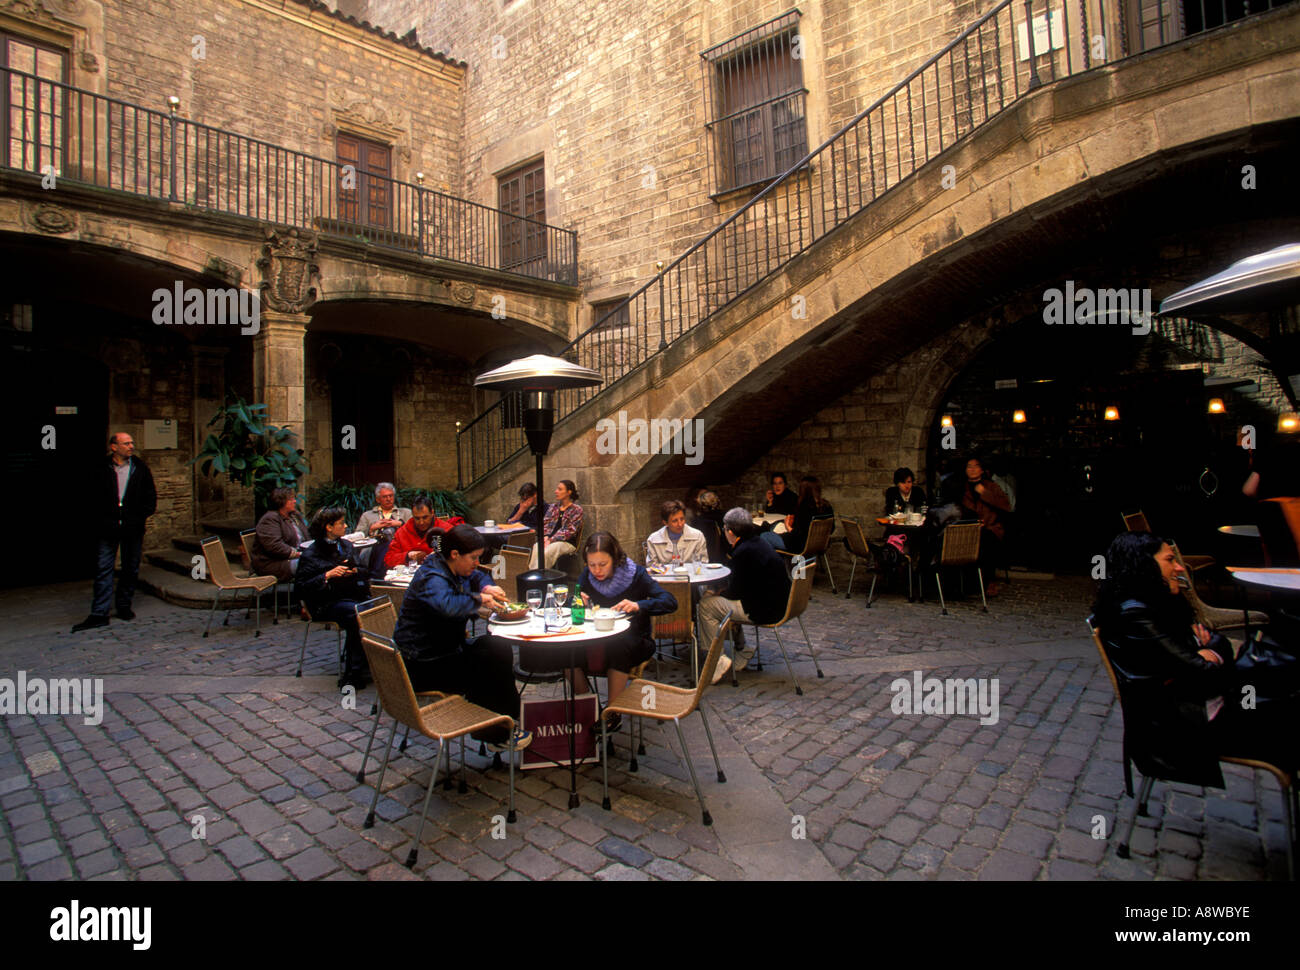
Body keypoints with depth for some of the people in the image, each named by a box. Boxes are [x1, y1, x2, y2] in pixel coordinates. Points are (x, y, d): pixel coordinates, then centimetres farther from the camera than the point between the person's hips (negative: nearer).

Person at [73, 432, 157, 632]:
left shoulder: (140, 467, 5)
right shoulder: (102, 469, 0)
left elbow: (151, 494, 10)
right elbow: (94, 497, 4)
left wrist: (145, 514, -1)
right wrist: (101, 520, -5)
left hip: (133, 527, 2)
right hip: (108, 528, -2)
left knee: (131, 569, 9)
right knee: (103, 569, -3)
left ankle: (124, 606, 23)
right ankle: (99, 614, 0)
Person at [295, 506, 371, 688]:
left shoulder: (346, 545, 16)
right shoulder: (311, 555, -1)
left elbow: (361, 571, 24)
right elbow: (300, 588, -6)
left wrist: (355, 571, 0)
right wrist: (327, 576, -16)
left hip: (351, 595, 6)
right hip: (326, 604, -5)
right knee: (356, 612, -35)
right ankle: (353, 672, -25)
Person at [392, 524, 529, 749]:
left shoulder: (453, 569, 5)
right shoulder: (432, 579, -24)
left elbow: (478, 577, 26)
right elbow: (447, 605, -47)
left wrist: (487, 588, 2)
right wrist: (479, 599, -29)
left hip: (446, 651, 9)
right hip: (424, 667, -9)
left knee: (499, 649, -6)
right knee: (486, 675, -17)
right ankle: (495, 733, 4)